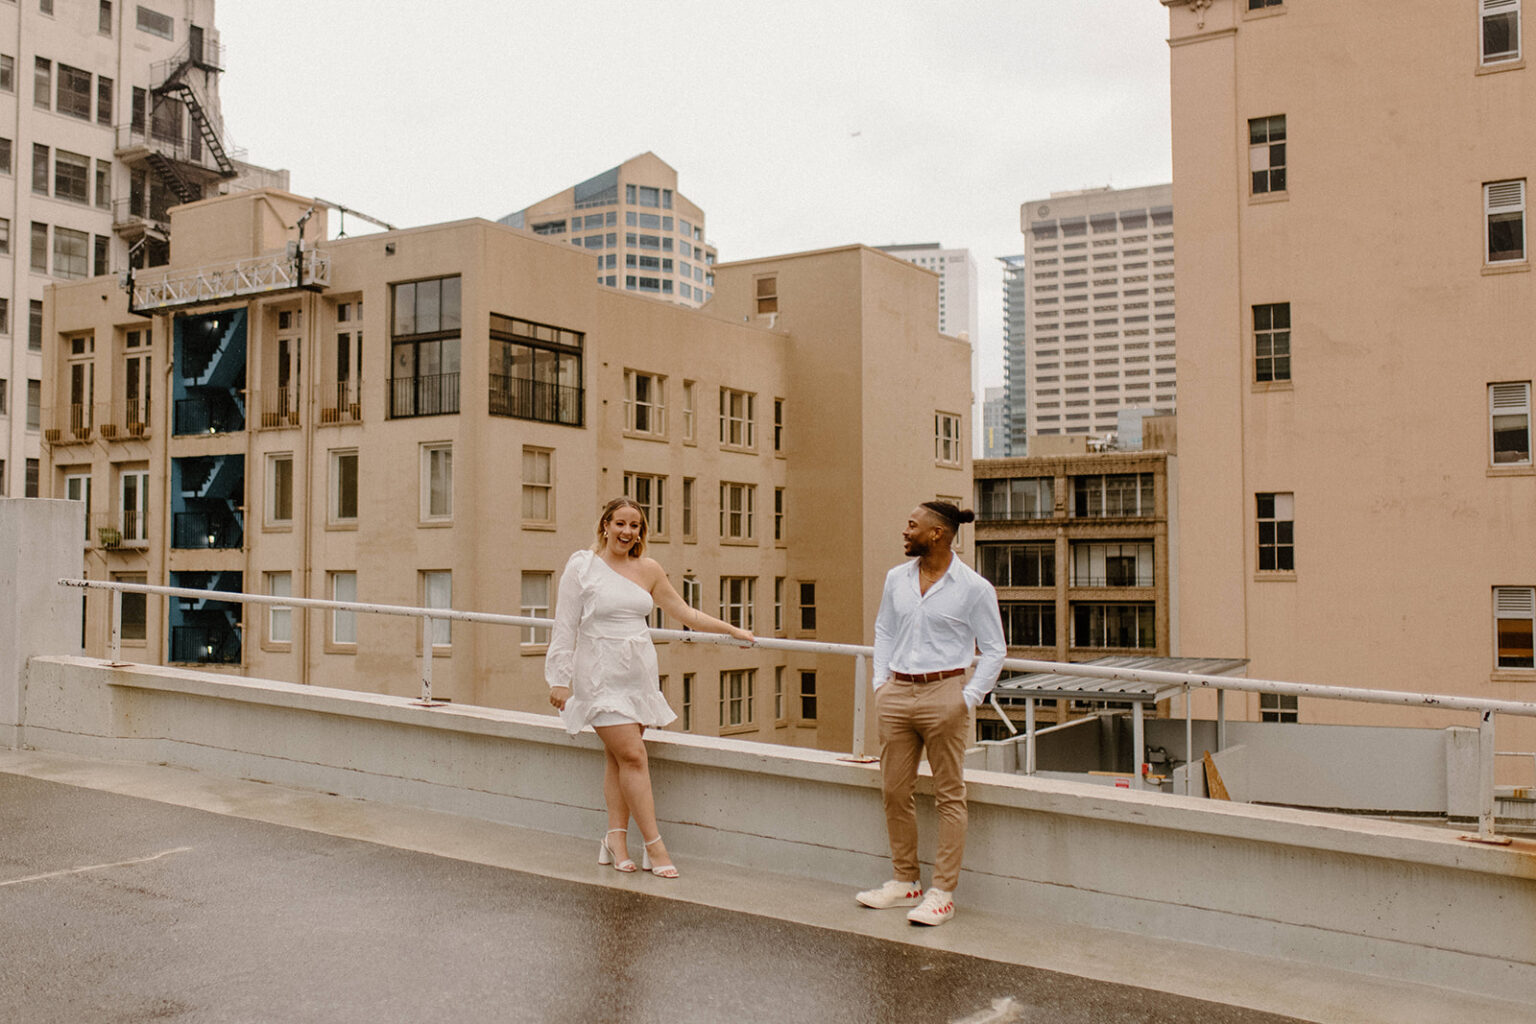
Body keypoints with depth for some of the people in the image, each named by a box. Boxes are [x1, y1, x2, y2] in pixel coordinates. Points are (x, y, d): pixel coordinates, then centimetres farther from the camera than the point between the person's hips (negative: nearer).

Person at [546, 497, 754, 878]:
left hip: (638, 672, 4)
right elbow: (565, 627, -3)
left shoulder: (648, 569, 9)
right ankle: (654, 845, -6)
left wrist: (730, 629, 12)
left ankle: (616, 839, 15)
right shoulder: (582, 566, -2)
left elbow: (684, 613, 16)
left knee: (619, 757, 5)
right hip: (601, 673, -4)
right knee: (633, 754, -10)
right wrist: (560, 679, -6)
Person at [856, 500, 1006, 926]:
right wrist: (880, 682, 9)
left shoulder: (974, 587, -5)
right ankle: (906, 881, 24)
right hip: (897, 693, 5)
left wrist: (968, 698, -8)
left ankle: (942, 892, 9)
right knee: (894, 791, 10)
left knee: (949, 795, 2)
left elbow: (994, 650, -1)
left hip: (943, 693, -5)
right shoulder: (896, 579, 8)